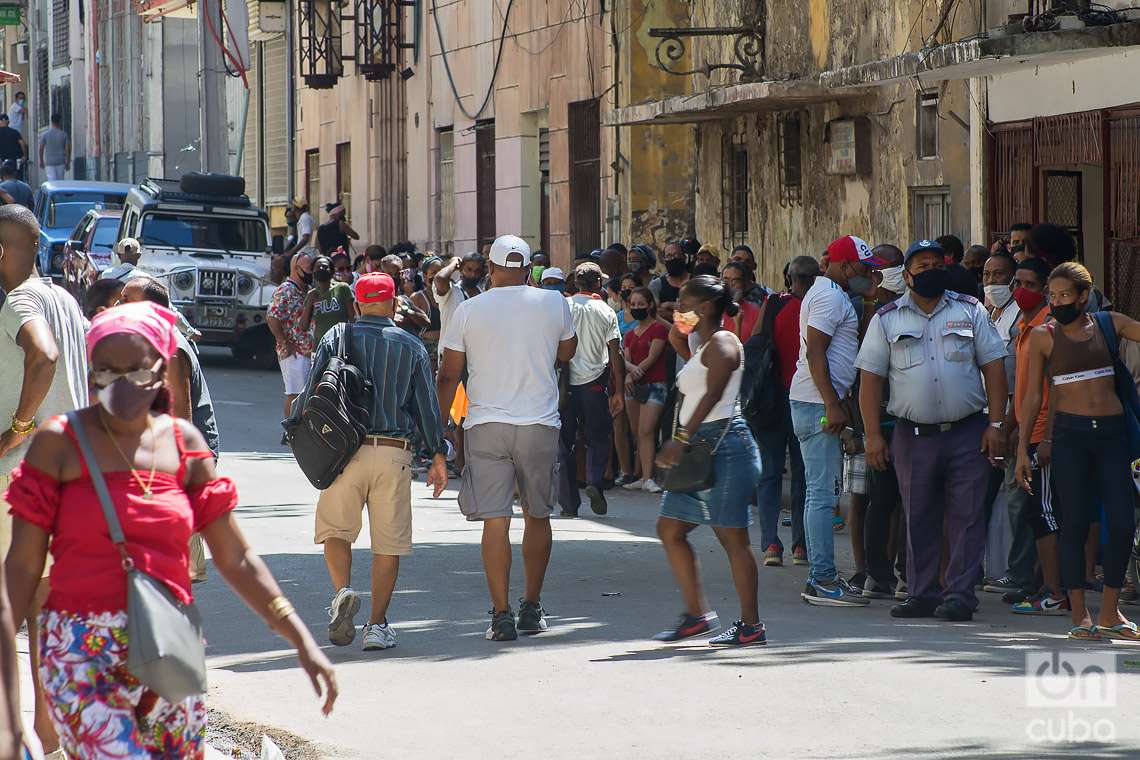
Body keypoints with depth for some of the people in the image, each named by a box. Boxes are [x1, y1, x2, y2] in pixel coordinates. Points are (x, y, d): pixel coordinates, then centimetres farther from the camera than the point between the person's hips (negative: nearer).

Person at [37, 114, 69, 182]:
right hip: (61, 162, 1)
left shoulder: (45, 134, -4)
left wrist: (41, 161, 11)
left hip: (49, 163, -1)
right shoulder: (64, 134, -3)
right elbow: (67, 149, -2)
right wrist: (67, 163, 7)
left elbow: (41, 149, -1)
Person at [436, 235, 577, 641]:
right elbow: (566, 352, 18)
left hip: (486, 426, -1)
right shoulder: (554, 304, 1)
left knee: (495, 520, -1)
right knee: (538, 516, 15)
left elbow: (448, 375, 1)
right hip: (540, 425, 1)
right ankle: (532, 608, 19)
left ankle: (501, 615, -6)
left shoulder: (469, 310, -2)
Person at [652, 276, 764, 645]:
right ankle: (696, 614, 13)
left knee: (732, 536, -8)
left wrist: (682, 438, -27)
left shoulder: (722, 342, -10)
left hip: (723, 443, -11)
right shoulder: (701, 345, 21)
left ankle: (751, 626, -5)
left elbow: (712, 395, -20)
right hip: (699, 448, 11)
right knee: (670, 529, 9)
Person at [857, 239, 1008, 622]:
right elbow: (870, 378, 5)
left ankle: (959, 594, -1)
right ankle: (922, 593, 11)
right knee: (919, 518, 4)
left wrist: (996, 424, -3)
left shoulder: (971, 311, 7)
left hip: (967, 432, 0)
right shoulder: (887, 319, 6)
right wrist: (873, 435, -2)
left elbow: (993, 366, 6)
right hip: (913, 435, 1)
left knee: (966, 515, -4)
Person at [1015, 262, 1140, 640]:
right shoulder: (1043, 336, 4)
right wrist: (1022, 448, 3)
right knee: (1075, 523, -3)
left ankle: (1109, 613, 10)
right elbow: (1033, 395, 6)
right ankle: (1080, 615, 2)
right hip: (1070, 434, -2)